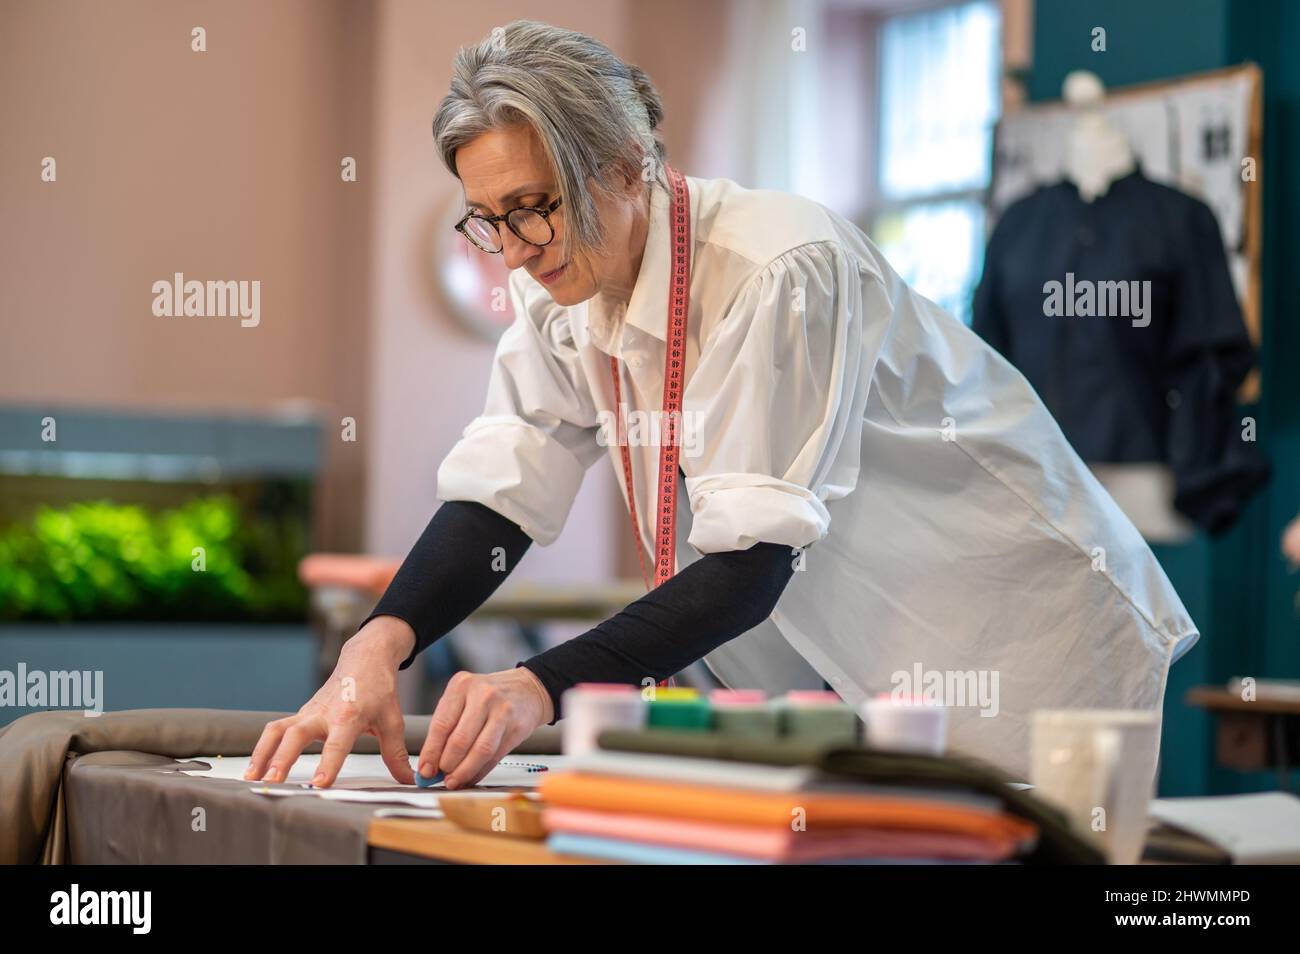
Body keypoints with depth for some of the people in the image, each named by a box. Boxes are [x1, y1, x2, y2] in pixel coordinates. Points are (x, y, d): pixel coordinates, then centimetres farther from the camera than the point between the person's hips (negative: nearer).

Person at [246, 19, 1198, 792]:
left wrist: (543, 686, -42)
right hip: (850, 663, 6)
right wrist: (379, 645, -28)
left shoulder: (782, 272, -27)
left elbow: (752, 564, -32)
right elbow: (500, 494, -9)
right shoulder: (563, 286, -4)